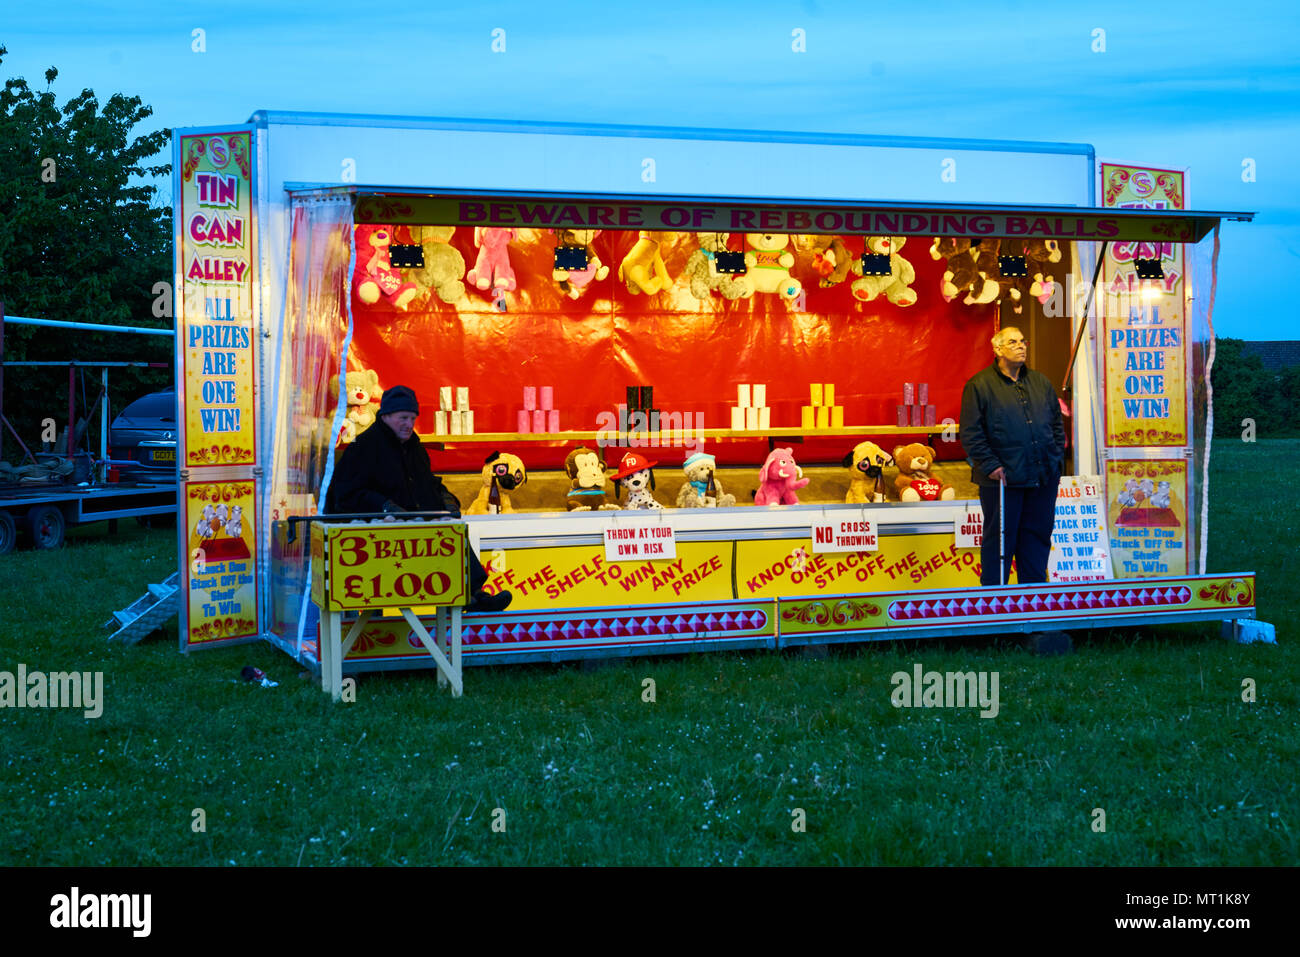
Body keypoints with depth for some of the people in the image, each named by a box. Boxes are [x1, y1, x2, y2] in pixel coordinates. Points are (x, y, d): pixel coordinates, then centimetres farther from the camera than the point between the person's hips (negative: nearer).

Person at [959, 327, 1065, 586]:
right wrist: (990, 466, -14)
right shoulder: (979, 385, -3)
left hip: (1043, 477, 5)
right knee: (1000, 539, 1)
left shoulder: (1040, 382, 15)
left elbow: (1057, 422, 20)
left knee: (1038, 536, 10)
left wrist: (1057, 460, 9)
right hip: (1003, 478, -5)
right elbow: (970, 433, -8)